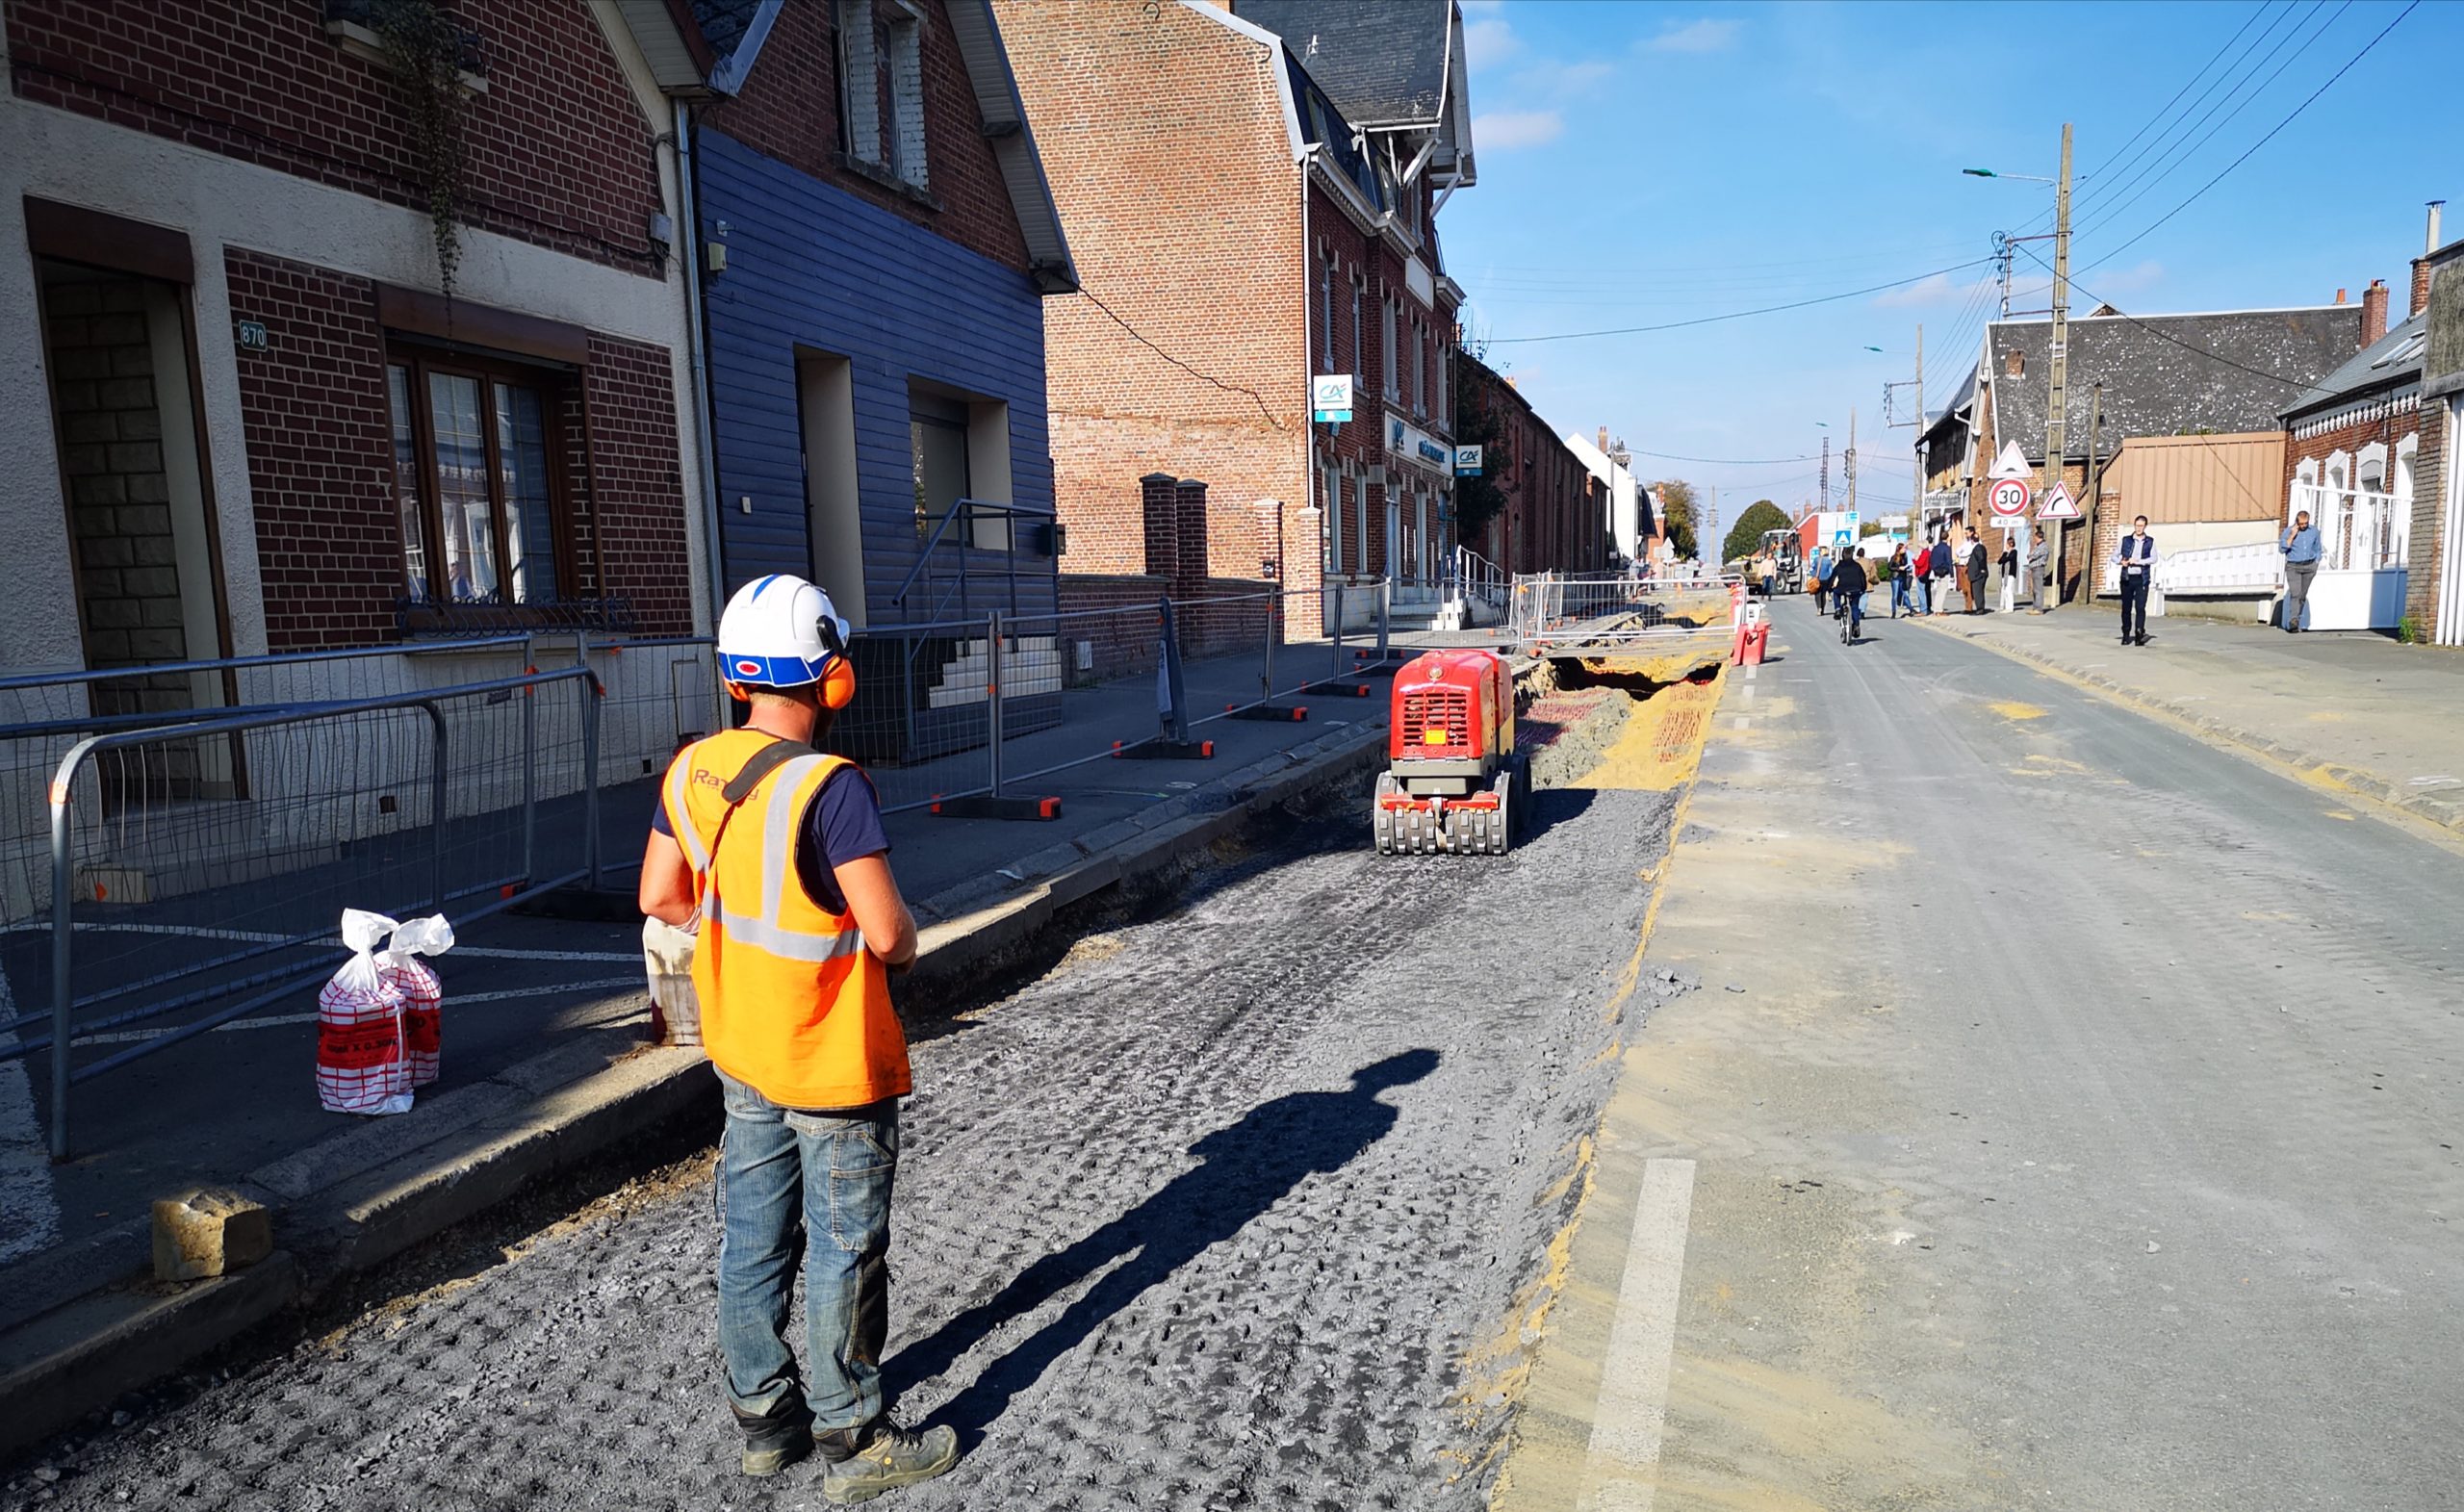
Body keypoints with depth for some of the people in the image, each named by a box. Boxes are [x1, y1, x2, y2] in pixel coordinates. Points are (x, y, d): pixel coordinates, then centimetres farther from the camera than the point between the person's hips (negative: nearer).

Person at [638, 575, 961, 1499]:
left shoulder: (691, 770, -3)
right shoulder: (830, 786, -25)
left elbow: (661, 898, 5)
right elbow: (886, 929, -26)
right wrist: (904, 944, -4)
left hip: (742, 1053, 7)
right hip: (834, 1066, -7)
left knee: (752, 1238, 19)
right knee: (843, 1252, 8)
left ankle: (764, 1419, 36)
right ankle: (854, 1444, 24)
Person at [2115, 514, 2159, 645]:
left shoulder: (2150, 541, 7)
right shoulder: (2126, 540, 10)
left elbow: (2153, 559, -5)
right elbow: (2114, 556, 13)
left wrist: (2138, 561, -17)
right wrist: (2121, 561, -7)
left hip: (2141, 579, -1)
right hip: (2127, 578, 2)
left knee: (2140, 607, -11)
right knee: (2126, 607, 5)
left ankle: (2139, 635, -14)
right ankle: (2126, 635, 14)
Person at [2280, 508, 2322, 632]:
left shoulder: (2314, 532, 7)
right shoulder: (2288, 532, -3)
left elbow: (2317, 550, 16)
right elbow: (2282, 549, -14)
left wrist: (2316, 565, 7)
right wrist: (2292, 535, -18)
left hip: (2309, 567, 4)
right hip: (2293, 567, -3)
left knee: (2302, 596, 6)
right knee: (2295, 593, -18)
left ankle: (2295, 624, 14)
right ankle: (2293, 622, -26)